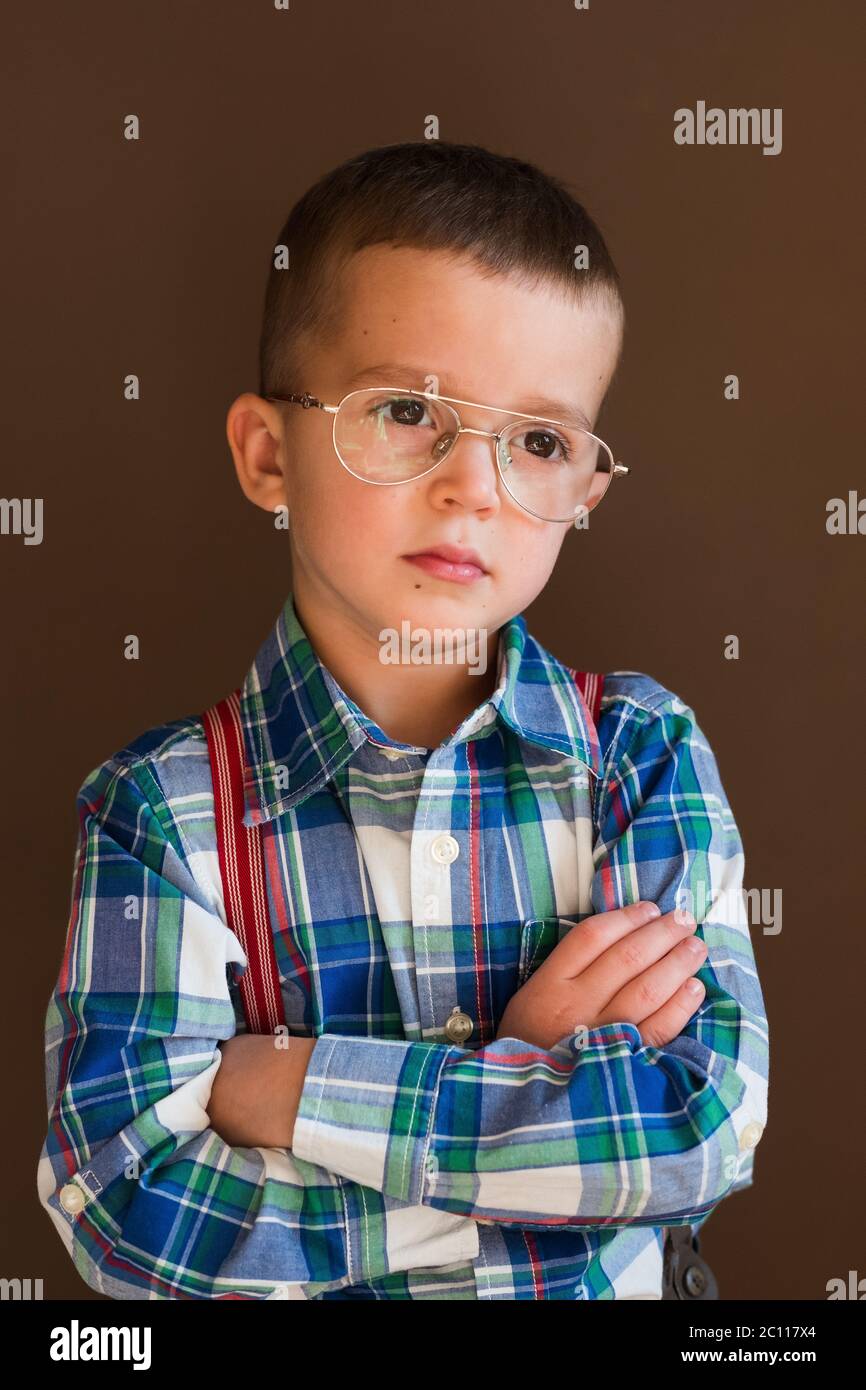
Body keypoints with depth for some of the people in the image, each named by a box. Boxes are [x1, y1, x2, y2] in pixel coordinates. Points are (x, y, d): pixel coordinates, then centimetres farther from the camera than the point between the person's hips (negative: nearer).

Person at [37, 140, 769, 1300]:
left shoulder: (646, 757, -5)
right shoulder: (163, 808, -9)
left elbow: (711, 1121, -14)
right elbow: (131, 1215, -16)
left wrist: (300, 1090, -18)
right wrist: (536, 1079, -17)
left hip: (609, 1288, 2)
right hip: (285, 1330, -1)